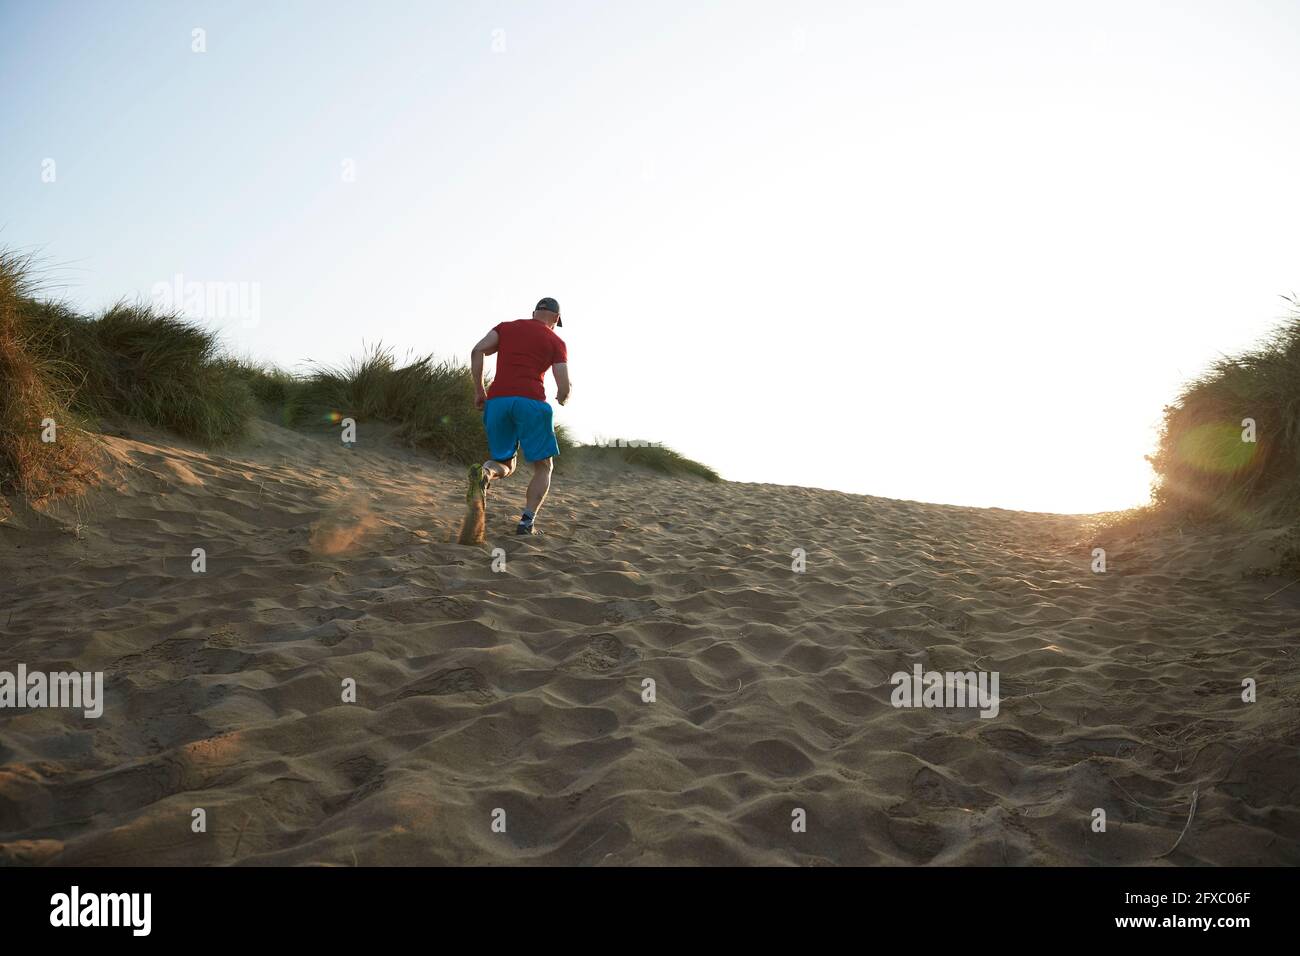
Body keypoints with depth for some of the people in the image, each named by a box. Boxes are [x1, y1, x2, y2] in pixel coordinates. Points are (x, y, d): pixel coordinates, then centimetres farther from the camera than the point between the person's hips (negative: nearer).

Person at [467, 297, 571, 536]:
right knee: (543, 466, 12)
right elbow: (564, 388, 4)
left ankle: (484, 473, -21)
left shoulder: (506, 327, 21)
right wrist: (562, 398, 27)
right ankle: (527, 521, -7)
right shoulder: (556, 341, 13)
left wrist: (478, 390, 9)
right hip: (531, 401, -3)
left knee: (506, 465, 16)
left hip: (496, 400, 3)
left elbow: (478, 350, 4)